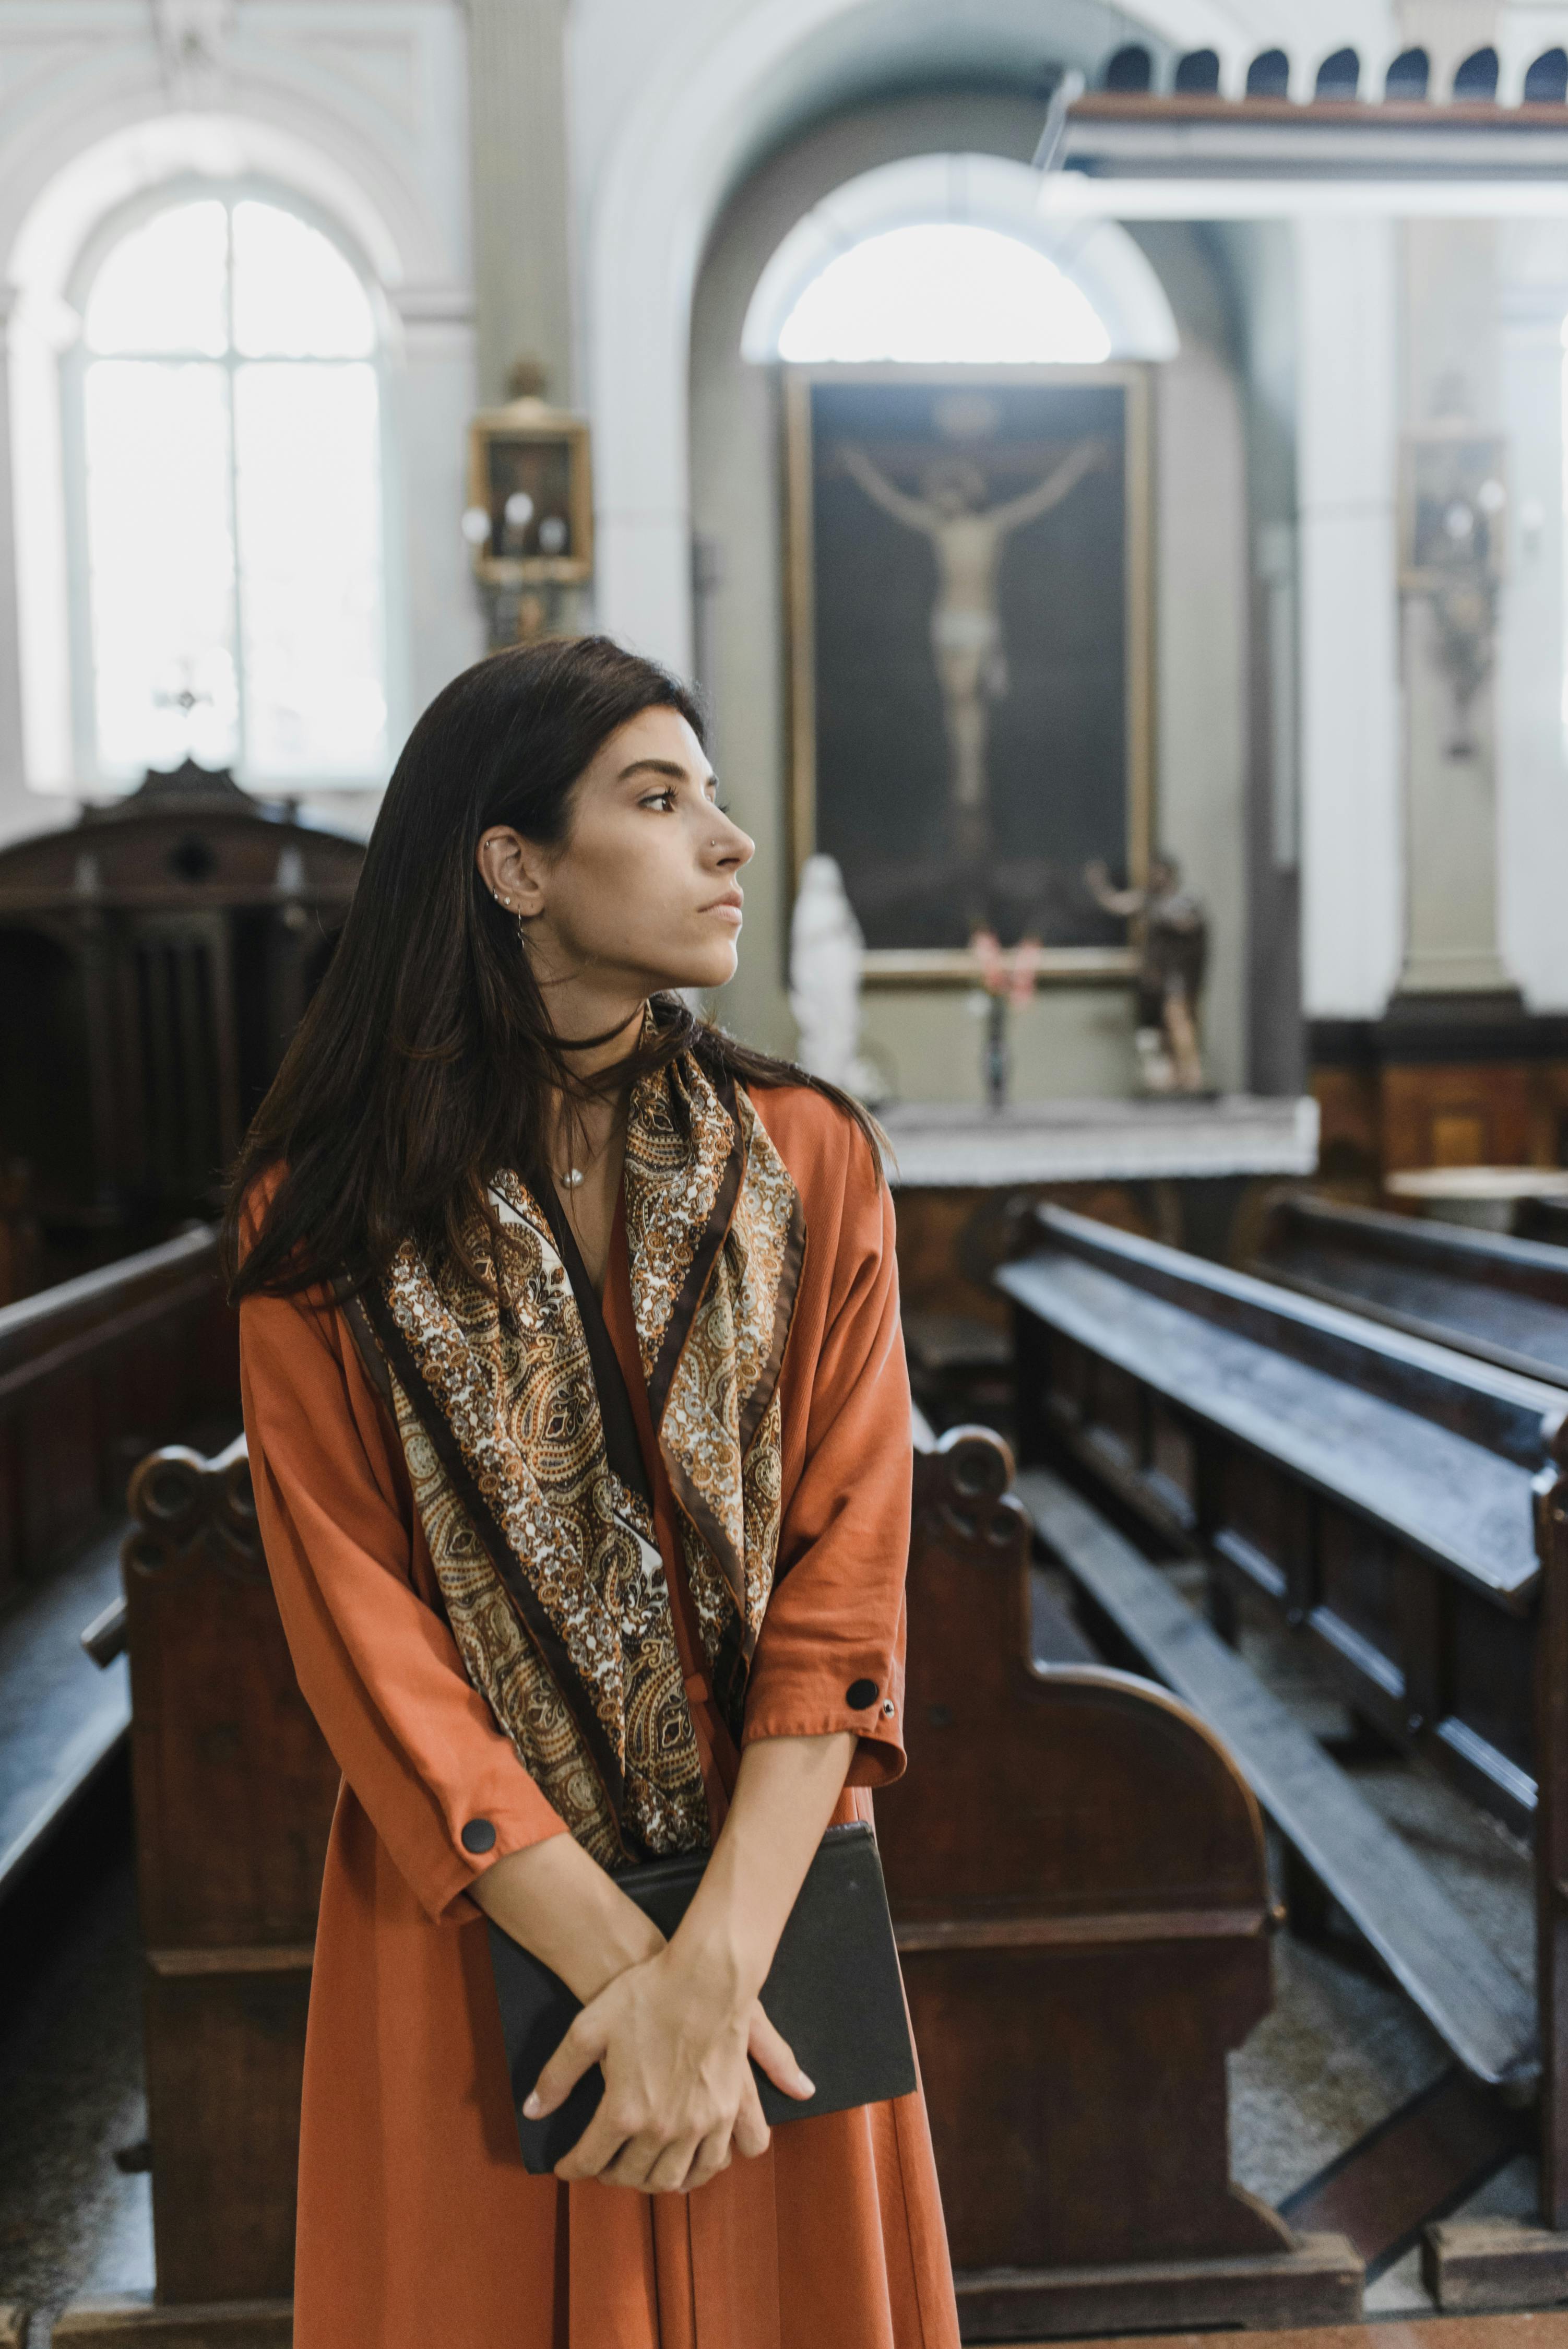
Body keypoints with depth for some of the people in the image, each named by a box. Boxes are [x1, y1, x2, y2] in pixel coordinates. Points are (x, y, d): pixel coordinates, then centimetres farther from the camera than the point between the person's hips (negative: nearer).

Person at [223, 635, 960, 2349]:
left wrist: (717, 1964, -18)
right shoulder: (325, 1222, -8)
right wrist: (621, 1968, -16)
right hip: (476, 1921, -1)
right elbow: (368, 1640, -10)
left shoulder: (808, 1162, -4)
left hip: (765, 1897, 2)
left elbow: (844, 1582, -9)